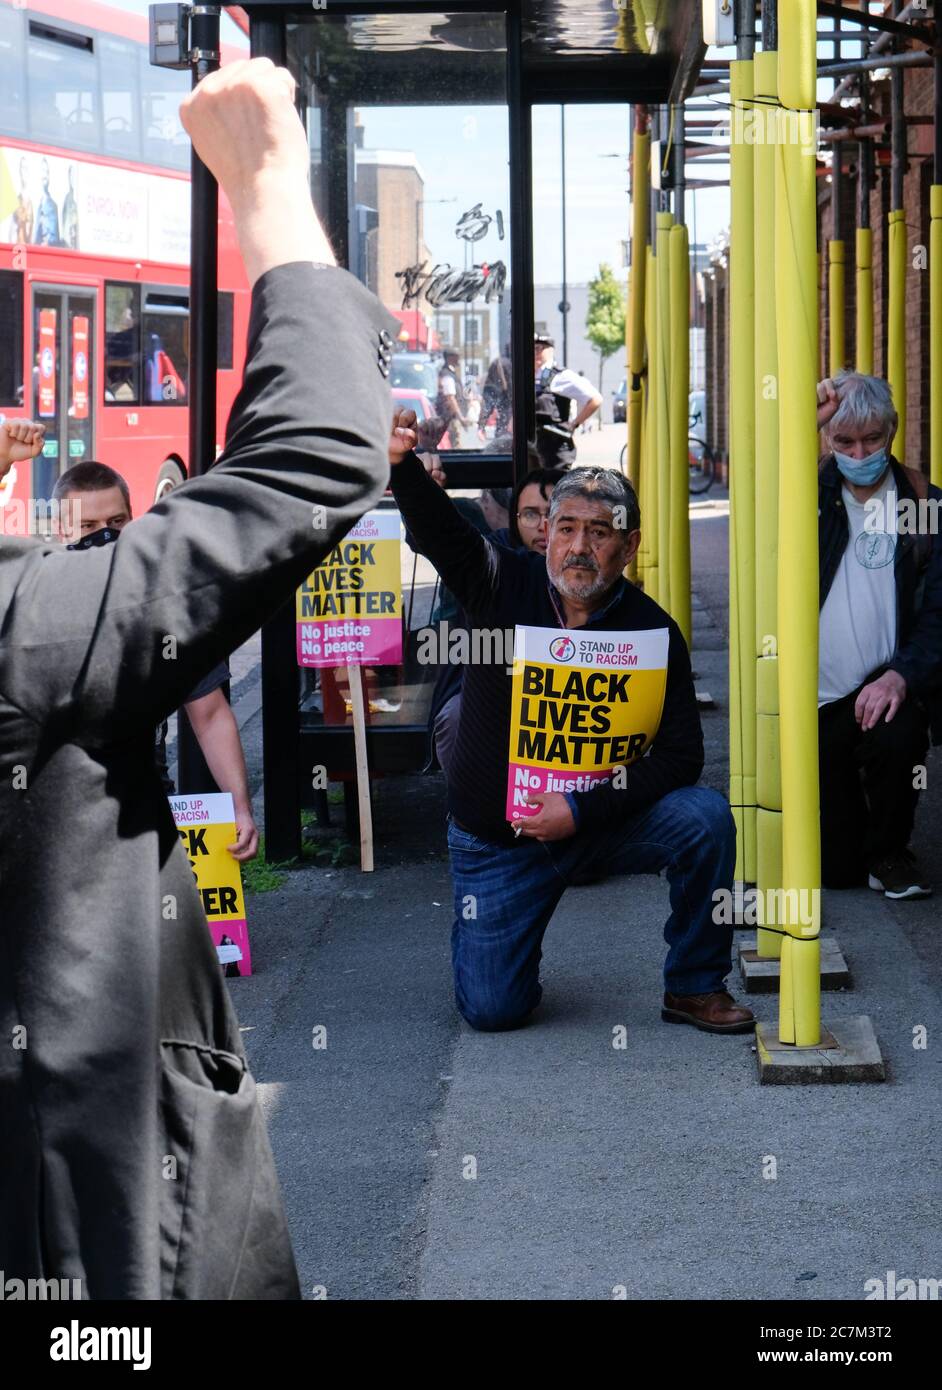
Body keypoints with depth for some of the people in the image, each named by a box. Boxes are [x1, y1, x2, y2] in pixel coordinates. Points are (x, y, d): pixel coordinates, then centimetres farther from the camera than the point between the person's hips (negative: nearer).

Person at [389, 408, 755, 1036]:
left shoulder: (652, 630, -11)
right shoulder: (504, 584, -9)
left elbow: (680, 754, -15)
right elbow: (435, 525, -26)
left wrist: (583, 810, -26)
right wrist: (401, 462, -49)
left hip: (601, 820, 0)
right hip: (494, 837, 0)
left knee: (706, 817, -26)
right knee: (493, 1008, -8)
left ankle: (695, 986, -7)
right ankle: (500, 941, 30)